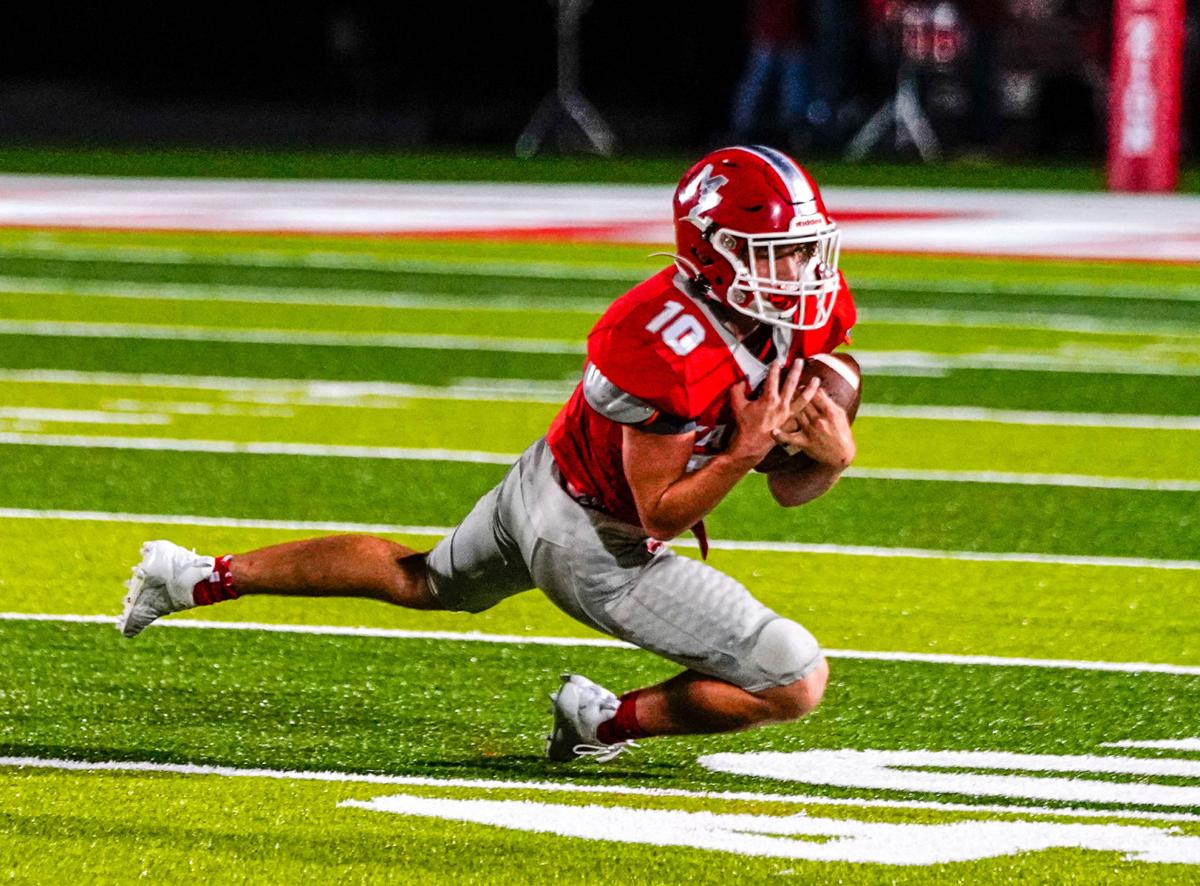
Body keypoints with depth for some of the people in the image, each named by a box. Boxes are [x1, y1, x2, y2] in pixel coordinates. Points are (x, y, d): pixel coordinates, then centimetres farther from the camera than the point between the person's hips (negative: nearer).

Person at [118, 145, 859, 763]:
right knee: (796, 685, -9)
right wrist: (746, 450, -34)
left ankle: (203, 578, 40)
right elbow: (661, 515, -24)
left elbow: (788, 491, -2)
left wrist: (829, 458, -23)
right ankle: (611, 722, 10)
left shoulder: (812, 308, -9)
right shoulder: (670, 348, -34)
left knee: (422, 580, 32)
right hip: (596, 545, -9)